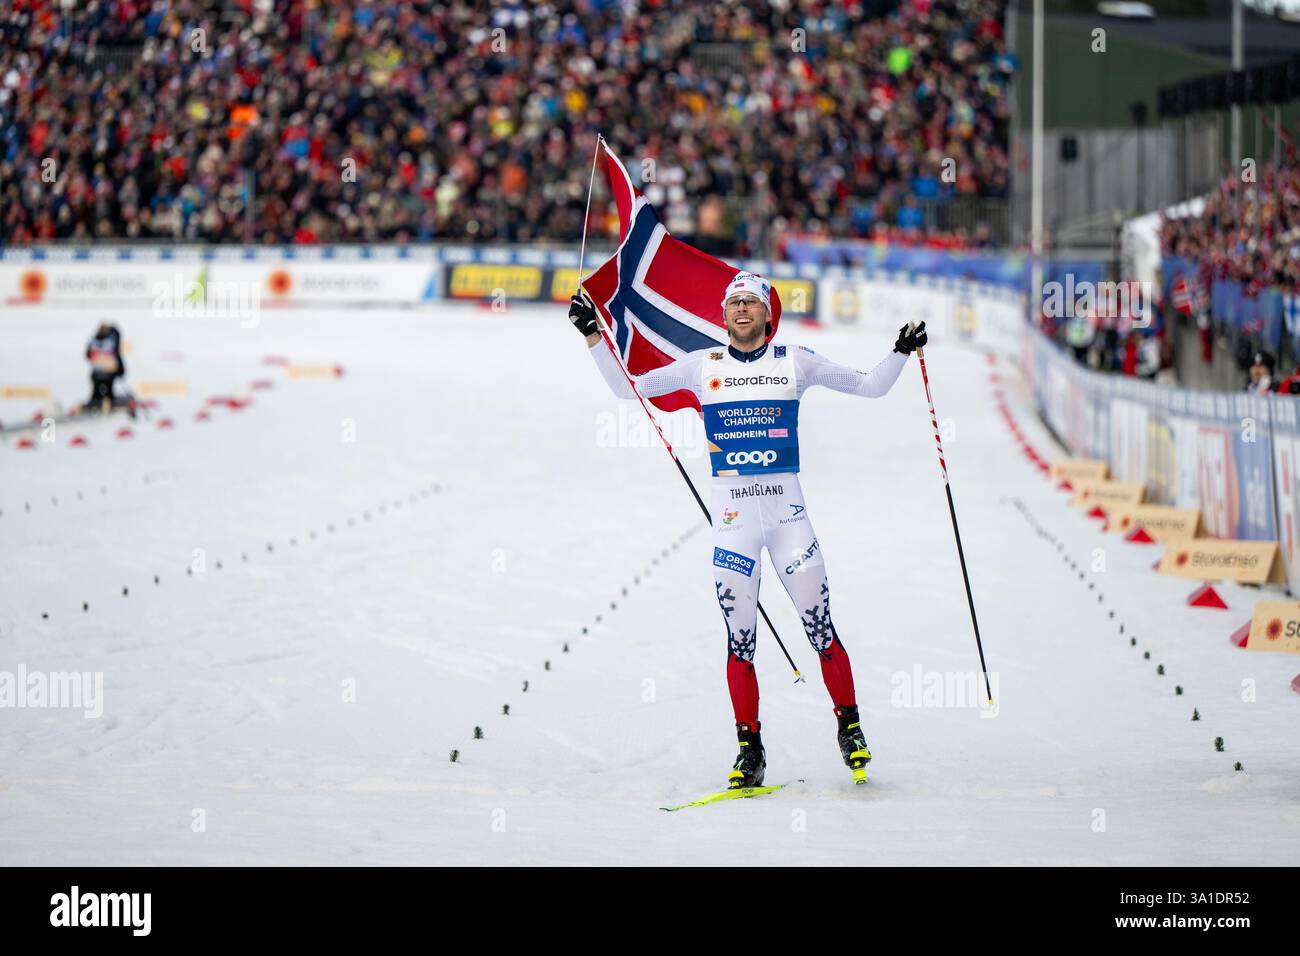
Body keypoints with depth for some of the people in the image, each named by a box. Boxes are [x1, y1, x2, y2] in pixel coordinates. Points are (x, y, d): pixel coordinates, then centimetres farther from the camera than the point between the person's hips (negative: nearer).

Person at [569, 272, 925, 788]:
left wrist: (902, 352, -5)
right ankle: (750, 751, 8)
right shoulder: (703, 366, 7)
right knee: (740, 639, 0)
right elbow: (628, 387, 11)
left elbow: (871, 386, 11)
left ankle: (850, 728, 13)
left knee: (820, 628, -4)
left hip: (788, 510, -1)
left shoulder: (795, 362, 6)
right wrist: (593, 337, 2)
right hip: (732, 515, 1)